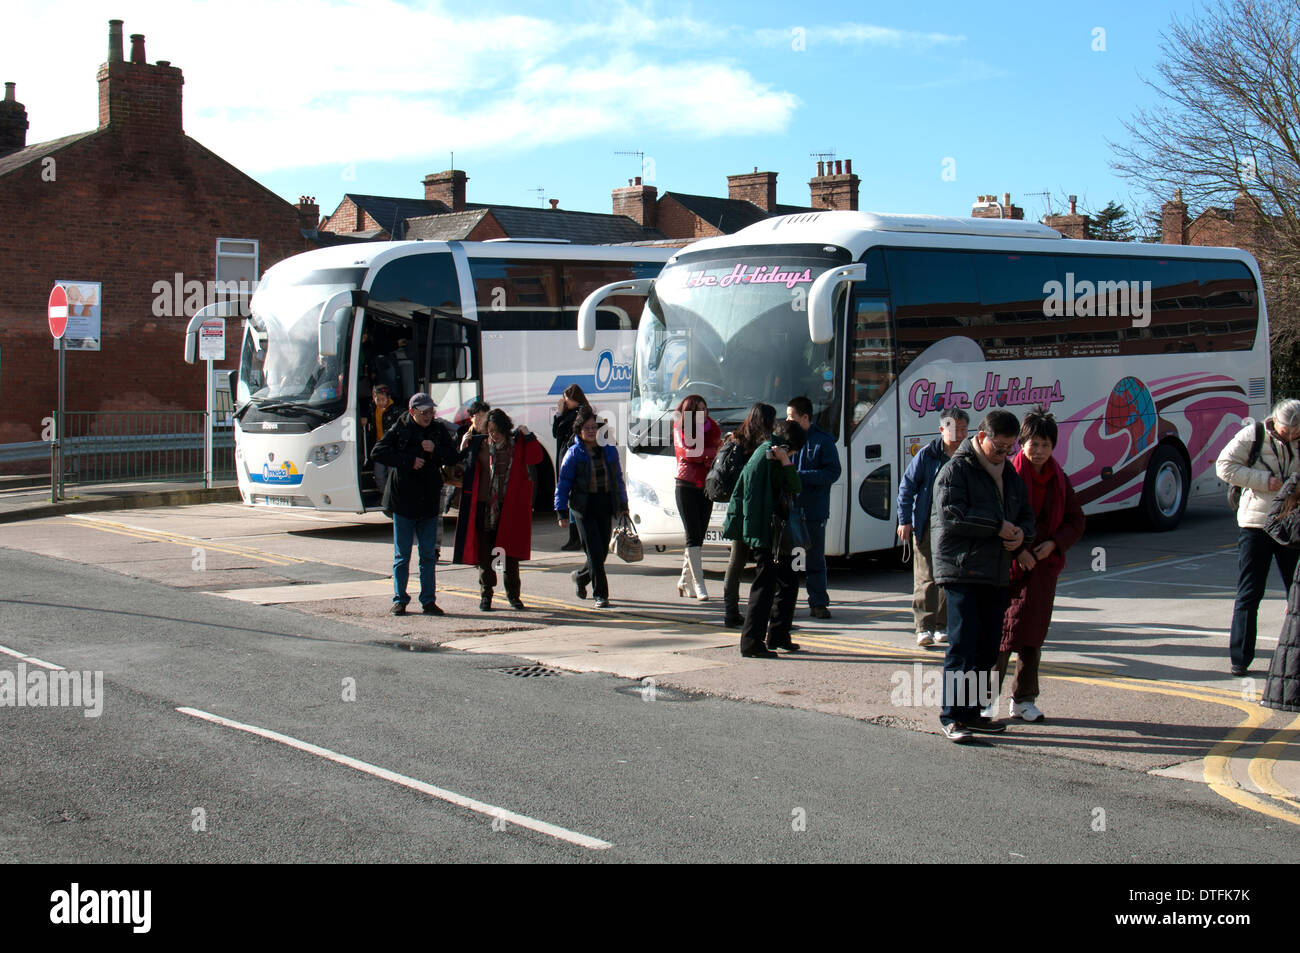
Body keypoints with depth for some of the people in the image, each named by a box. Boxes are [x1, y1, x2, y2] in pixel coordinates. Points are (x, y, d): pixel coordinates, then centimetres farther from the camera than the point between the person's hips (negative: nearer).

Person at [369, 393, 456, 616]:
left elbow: (453, 457, 5)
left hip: (430, 502, 3)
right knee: (402, 555, 4)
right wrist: (409, 460, -17)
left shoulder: (439, 431, 7)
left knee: (429, 555, 6)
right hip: (403, 501, -3)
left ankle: (428, 600, 12)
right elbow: (377, 453, -11)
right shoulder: (399, 430, -2)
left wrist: (435, 450, -14)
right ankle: (399, 600, 12)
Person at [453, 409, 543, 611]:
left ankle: (513, 595, 16)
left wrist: (528, 435, -13)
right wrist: (463, 450, -10)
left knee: (511, 552, 5)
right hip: (484, 505, 0)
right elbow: (467, 471, 3)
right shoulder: (479, 444, 5)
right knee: (485, 552, 2)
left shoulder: (517, 444, 4)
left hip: (510, 506, 0)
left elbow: (534, 458, -10)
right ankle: (486, 596, 11)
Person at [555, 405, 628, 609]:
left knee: (602, 551, 7)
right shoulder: (574, 454, -3)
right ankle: (600, 595, -3)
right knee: (594, 551, -9)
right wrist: (561, 512, -6)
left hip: (605, 505, 4)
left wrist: (622, 504, 15)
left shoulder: (610, 451, 9)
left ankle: (580, 577, 35)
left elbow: (618, 478, 18)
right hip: (583, 506, -4)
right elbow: (563, 483, -2)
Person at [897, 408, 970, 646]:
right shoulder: (928, 454, -4)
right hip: (928, 526, -3)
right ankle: (924, 628, -5)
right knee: (926, 578, -6)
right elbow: (907, 486, -1)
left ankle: (941, 626, 17)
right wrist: (905, 521, -5)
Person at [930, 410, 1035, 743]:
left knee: (988, 645, 9)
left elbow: (1025, 513, 25)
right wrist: (997, 526, -16)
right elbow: (950, 515, -17)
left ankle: (972, 712, 18)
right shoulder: (956, 469, -6)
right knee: (963, 642, -11)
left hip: (996, 574, 8)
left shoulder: (1010, 474, 18)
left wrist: (1021, 533, 1)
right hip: (961, 570, -8)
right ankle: (952, 716, -6)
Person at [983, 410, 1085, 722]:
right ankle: (987, 697, 7)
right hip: (1008, 564, -5)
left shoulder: (1059, 479, 8)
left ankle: (1023, 700, 17)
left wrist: (1054, 544, -5)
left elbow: (1076, 521, 13)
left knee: (1034, 632, 8)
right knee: (1002, 630, -6)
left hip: (1043, 564, 5)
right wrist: (1017, 550, -15)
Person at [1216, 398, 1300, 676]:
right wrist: (1265, 480, -14)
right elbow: (1224, 466, -7)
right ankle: (1239, 658, 7)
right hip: (1255, 525, -3)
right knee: (1249, 594, 0)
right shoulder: (1254, 435, -4)